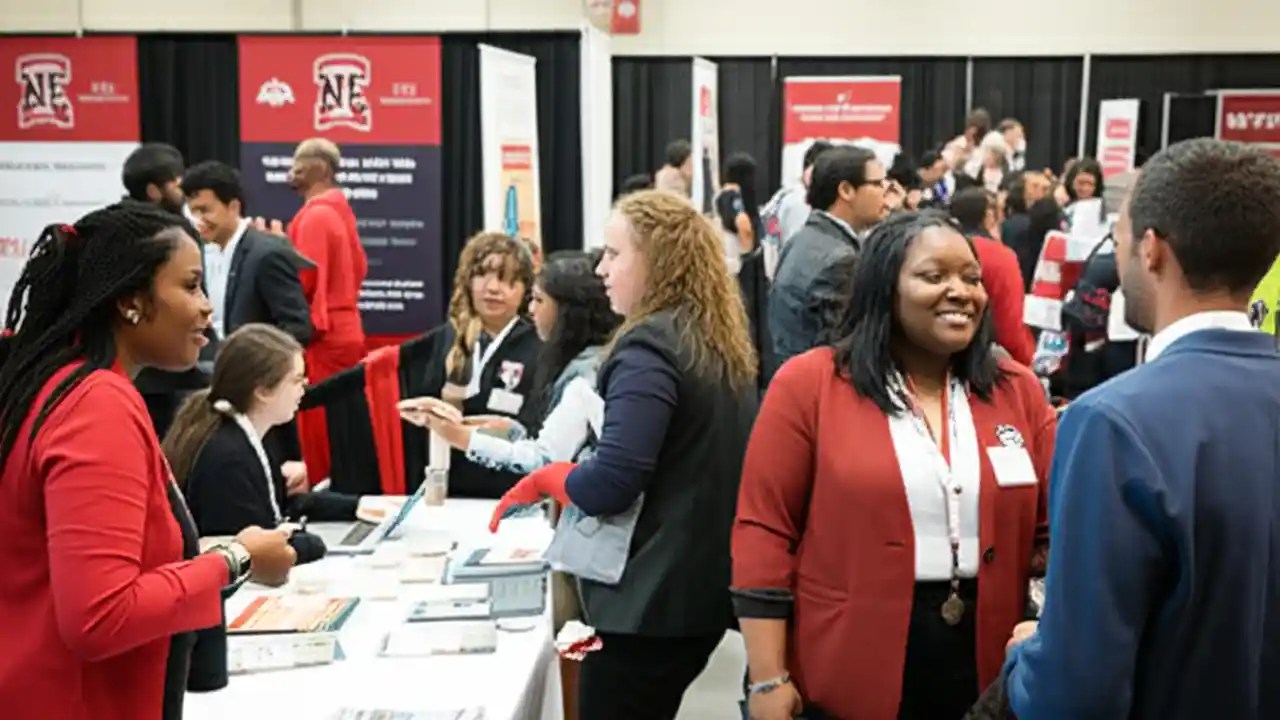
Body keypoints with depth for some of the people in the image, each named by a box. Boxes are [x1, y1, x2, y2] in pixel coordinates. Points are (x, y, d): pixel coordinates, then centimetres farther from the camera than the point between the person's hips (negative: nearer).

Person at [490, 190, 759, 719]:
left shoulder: (649, 346, -18)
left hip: (649, 599, -9)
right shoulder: (723, 347, 9)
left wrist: (544, 479, -7)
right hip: (703, 588, 9)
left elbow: (610, 485, -26)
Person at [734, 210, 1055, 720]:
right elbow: (763, 532, -7)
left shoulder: (1018, 390, 5)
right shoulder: (807, 384, -6)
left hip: (986, 678, 3)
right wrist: (768, 678, -9)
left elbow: (1055, 527, 9)